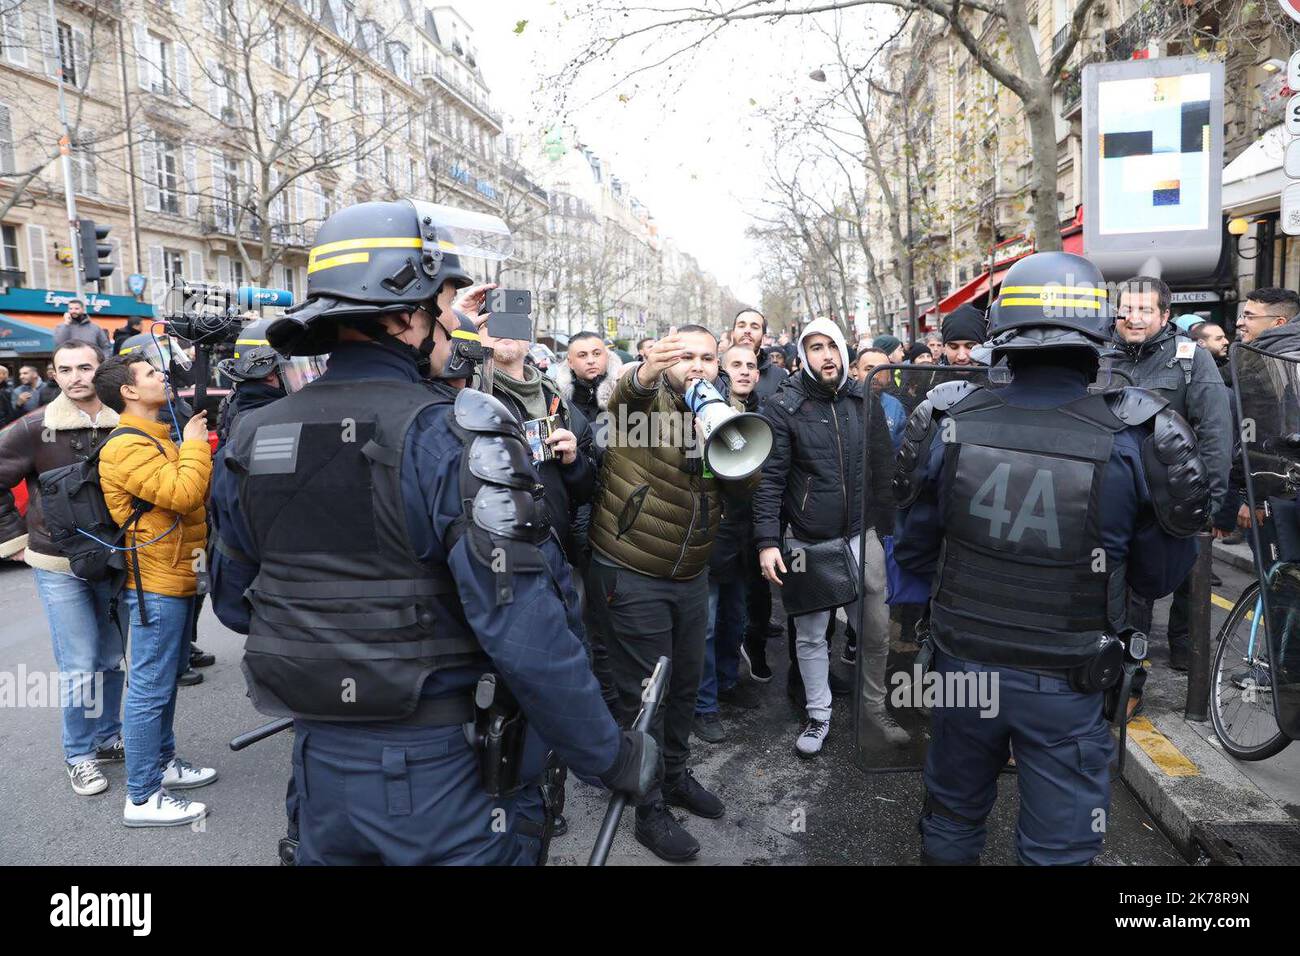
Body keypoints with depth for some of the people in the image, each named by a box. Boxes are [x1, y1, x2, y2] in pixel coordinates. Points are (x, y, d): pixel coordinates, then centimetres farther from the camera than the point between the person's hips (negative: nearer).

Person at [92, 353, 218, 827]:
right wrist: (194, 445, -15)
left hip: (176, 576, 11)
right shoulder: (127, 446, -18)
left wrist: (194, 443, 7)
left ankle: (162, 761, 34)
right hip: (156, 582, -10)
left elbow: (191, 492, 18)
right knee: (151, 687, -4)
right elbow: (182, 494, -28)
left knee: (167, 677, 20)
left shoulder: (157, 436, 15)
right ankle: (142, 797, 4)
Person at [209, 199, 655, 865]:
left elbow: (235, 601, 11)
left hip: (320, 763, 6)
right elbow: (526, 630, -25)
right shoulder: (454, 433, -20)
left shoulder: (251, 438, 0)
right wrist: (610, 755, -14)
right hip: (443, 769, -5)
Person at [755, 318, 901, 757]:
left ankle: (875, 705, 32)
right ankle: (819, 715, 28)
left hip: (861, 535, 3)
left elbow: (883, 467, 8)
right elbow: (769, 478, -11)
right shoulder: (784, 406, -8)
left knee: (876, 629, 10)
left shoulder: (864, 400, 2)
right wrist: (767, 541, -17)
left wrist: (886, 525, 6)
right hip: (807, 541, -2)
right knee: (810, 634, 10)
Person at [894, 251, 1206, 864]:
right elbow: (1161, 577, -2)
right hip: (1065, 685, -1)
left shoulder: (949, 426, -13)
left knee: (951, 824, 24)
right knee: (1059, 848, 17)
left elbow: (913, 552, -1)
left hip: (964, 668, 2)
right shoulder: (1132, 442, -16)